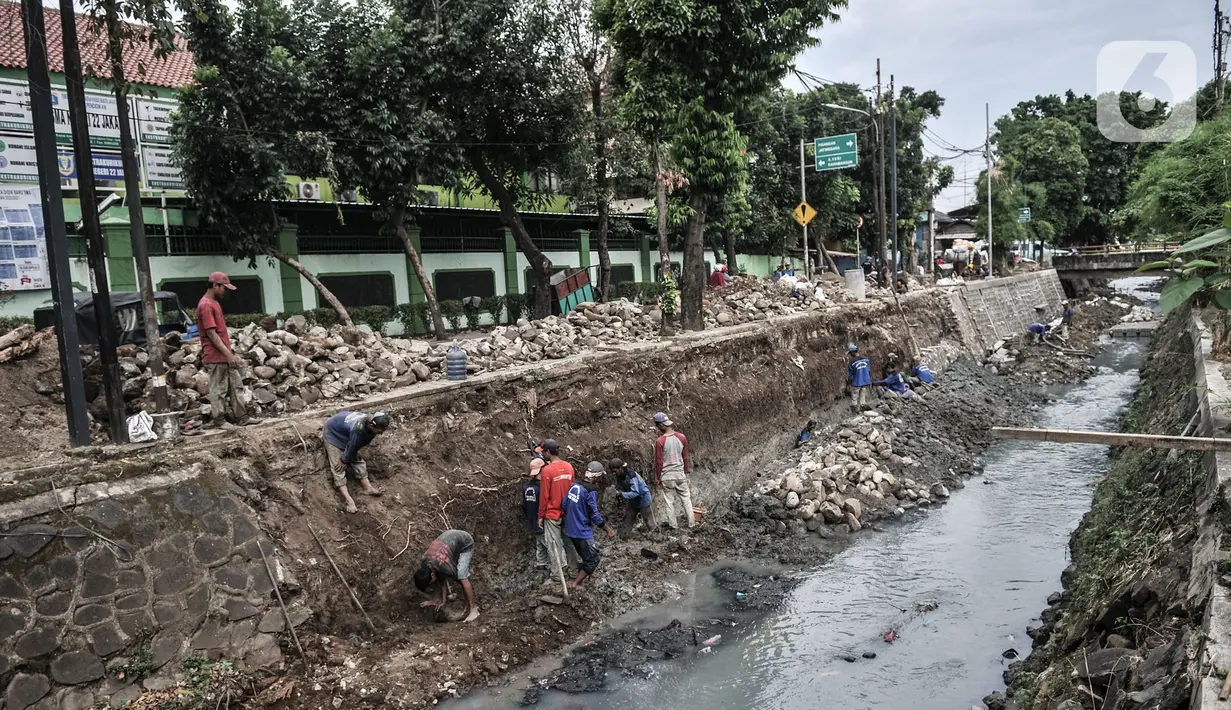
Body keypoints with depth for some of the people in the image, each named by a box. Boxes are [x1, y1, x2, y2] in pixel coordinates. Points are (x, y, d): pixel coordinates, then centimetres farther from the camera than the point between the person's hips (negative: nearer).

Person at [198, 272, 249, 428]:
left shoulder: (214, 303, 15)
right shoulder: (205, 305, -15)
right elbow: (211, 334, -20)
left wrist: (230, 351, 18)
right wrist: (228, 354, -21)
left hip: (225, 354, 10)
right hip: (216, 357, -10)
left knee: (235, 386, 11)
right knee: (218, 390, -2)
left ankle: (240, 417, 16)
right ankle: (218, 421, 6)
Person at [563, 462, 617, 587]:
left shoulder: (574, 485, 2)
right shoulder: (591, 491, -20)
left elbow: (564, 504, 9)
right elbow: (594, 515, -18)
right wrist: (609, 530, -7)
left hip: (570, 529, 8)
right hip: (582, 532, -8)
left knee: (587, 557, 24)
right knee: (593, 560, 5)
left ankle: (578, 578, 32)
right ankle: (574, 585, 5)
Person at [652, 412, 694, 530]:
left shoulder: (660, 441, -19)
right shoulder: (682, 437, -6)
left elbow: (658, 462, -12)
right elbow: (685, 457, 3)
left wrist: (657, 478, 0)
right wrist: (686, 471, 17)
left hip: (667, 476, -3)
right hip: (680, 474, 3)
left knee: (669, 501, 10)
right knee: (686, 498, 16)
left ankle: (674, 525, 18)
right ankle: (691, 522, 22)